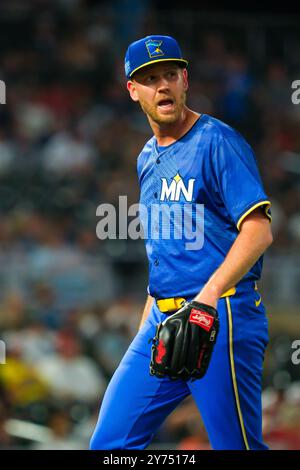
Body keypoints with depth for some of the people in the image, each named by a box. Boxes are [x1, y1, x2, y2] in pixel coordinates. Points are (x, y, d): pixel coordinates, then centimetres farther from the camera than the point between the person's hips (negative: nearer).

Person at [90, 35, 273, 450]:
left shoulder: (218, 142, -8)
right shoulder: (148, 158, 18)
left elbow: (258, 230, -18)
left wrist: (211, 293, -31)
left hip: (221, 318, -8)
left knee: (236, 445, -5)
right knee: (110, 443, 3)